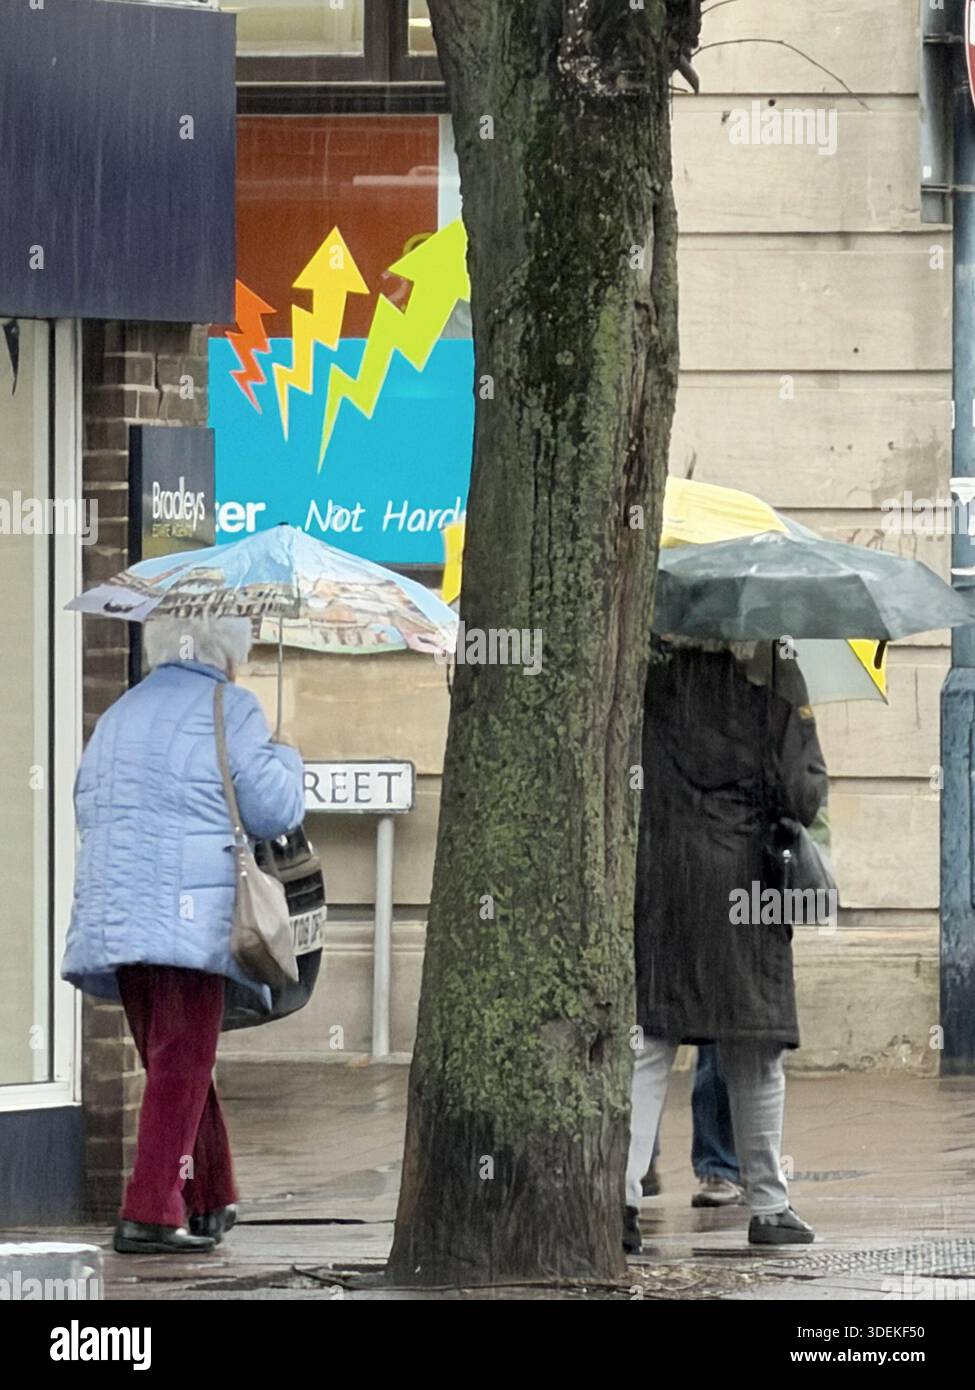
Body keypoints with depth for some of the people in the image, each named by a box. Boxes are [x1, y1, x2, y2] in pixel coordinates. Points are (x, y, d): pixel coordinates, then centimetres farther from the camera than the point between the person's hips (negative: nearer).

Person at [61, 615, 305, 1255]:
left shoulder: (119, 715, 19)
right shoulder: (230, 709, -2)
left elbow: (87, 805, 19)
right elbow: (272, 812, -6)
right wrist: (285, 760, 14)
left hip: (112, 912, 7)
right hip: (190, 912, -7)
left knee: (174, 1059, 16)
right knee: (182, 1062, -6)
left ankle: (212, 1200, 24)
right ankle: (149, 1214, -13)